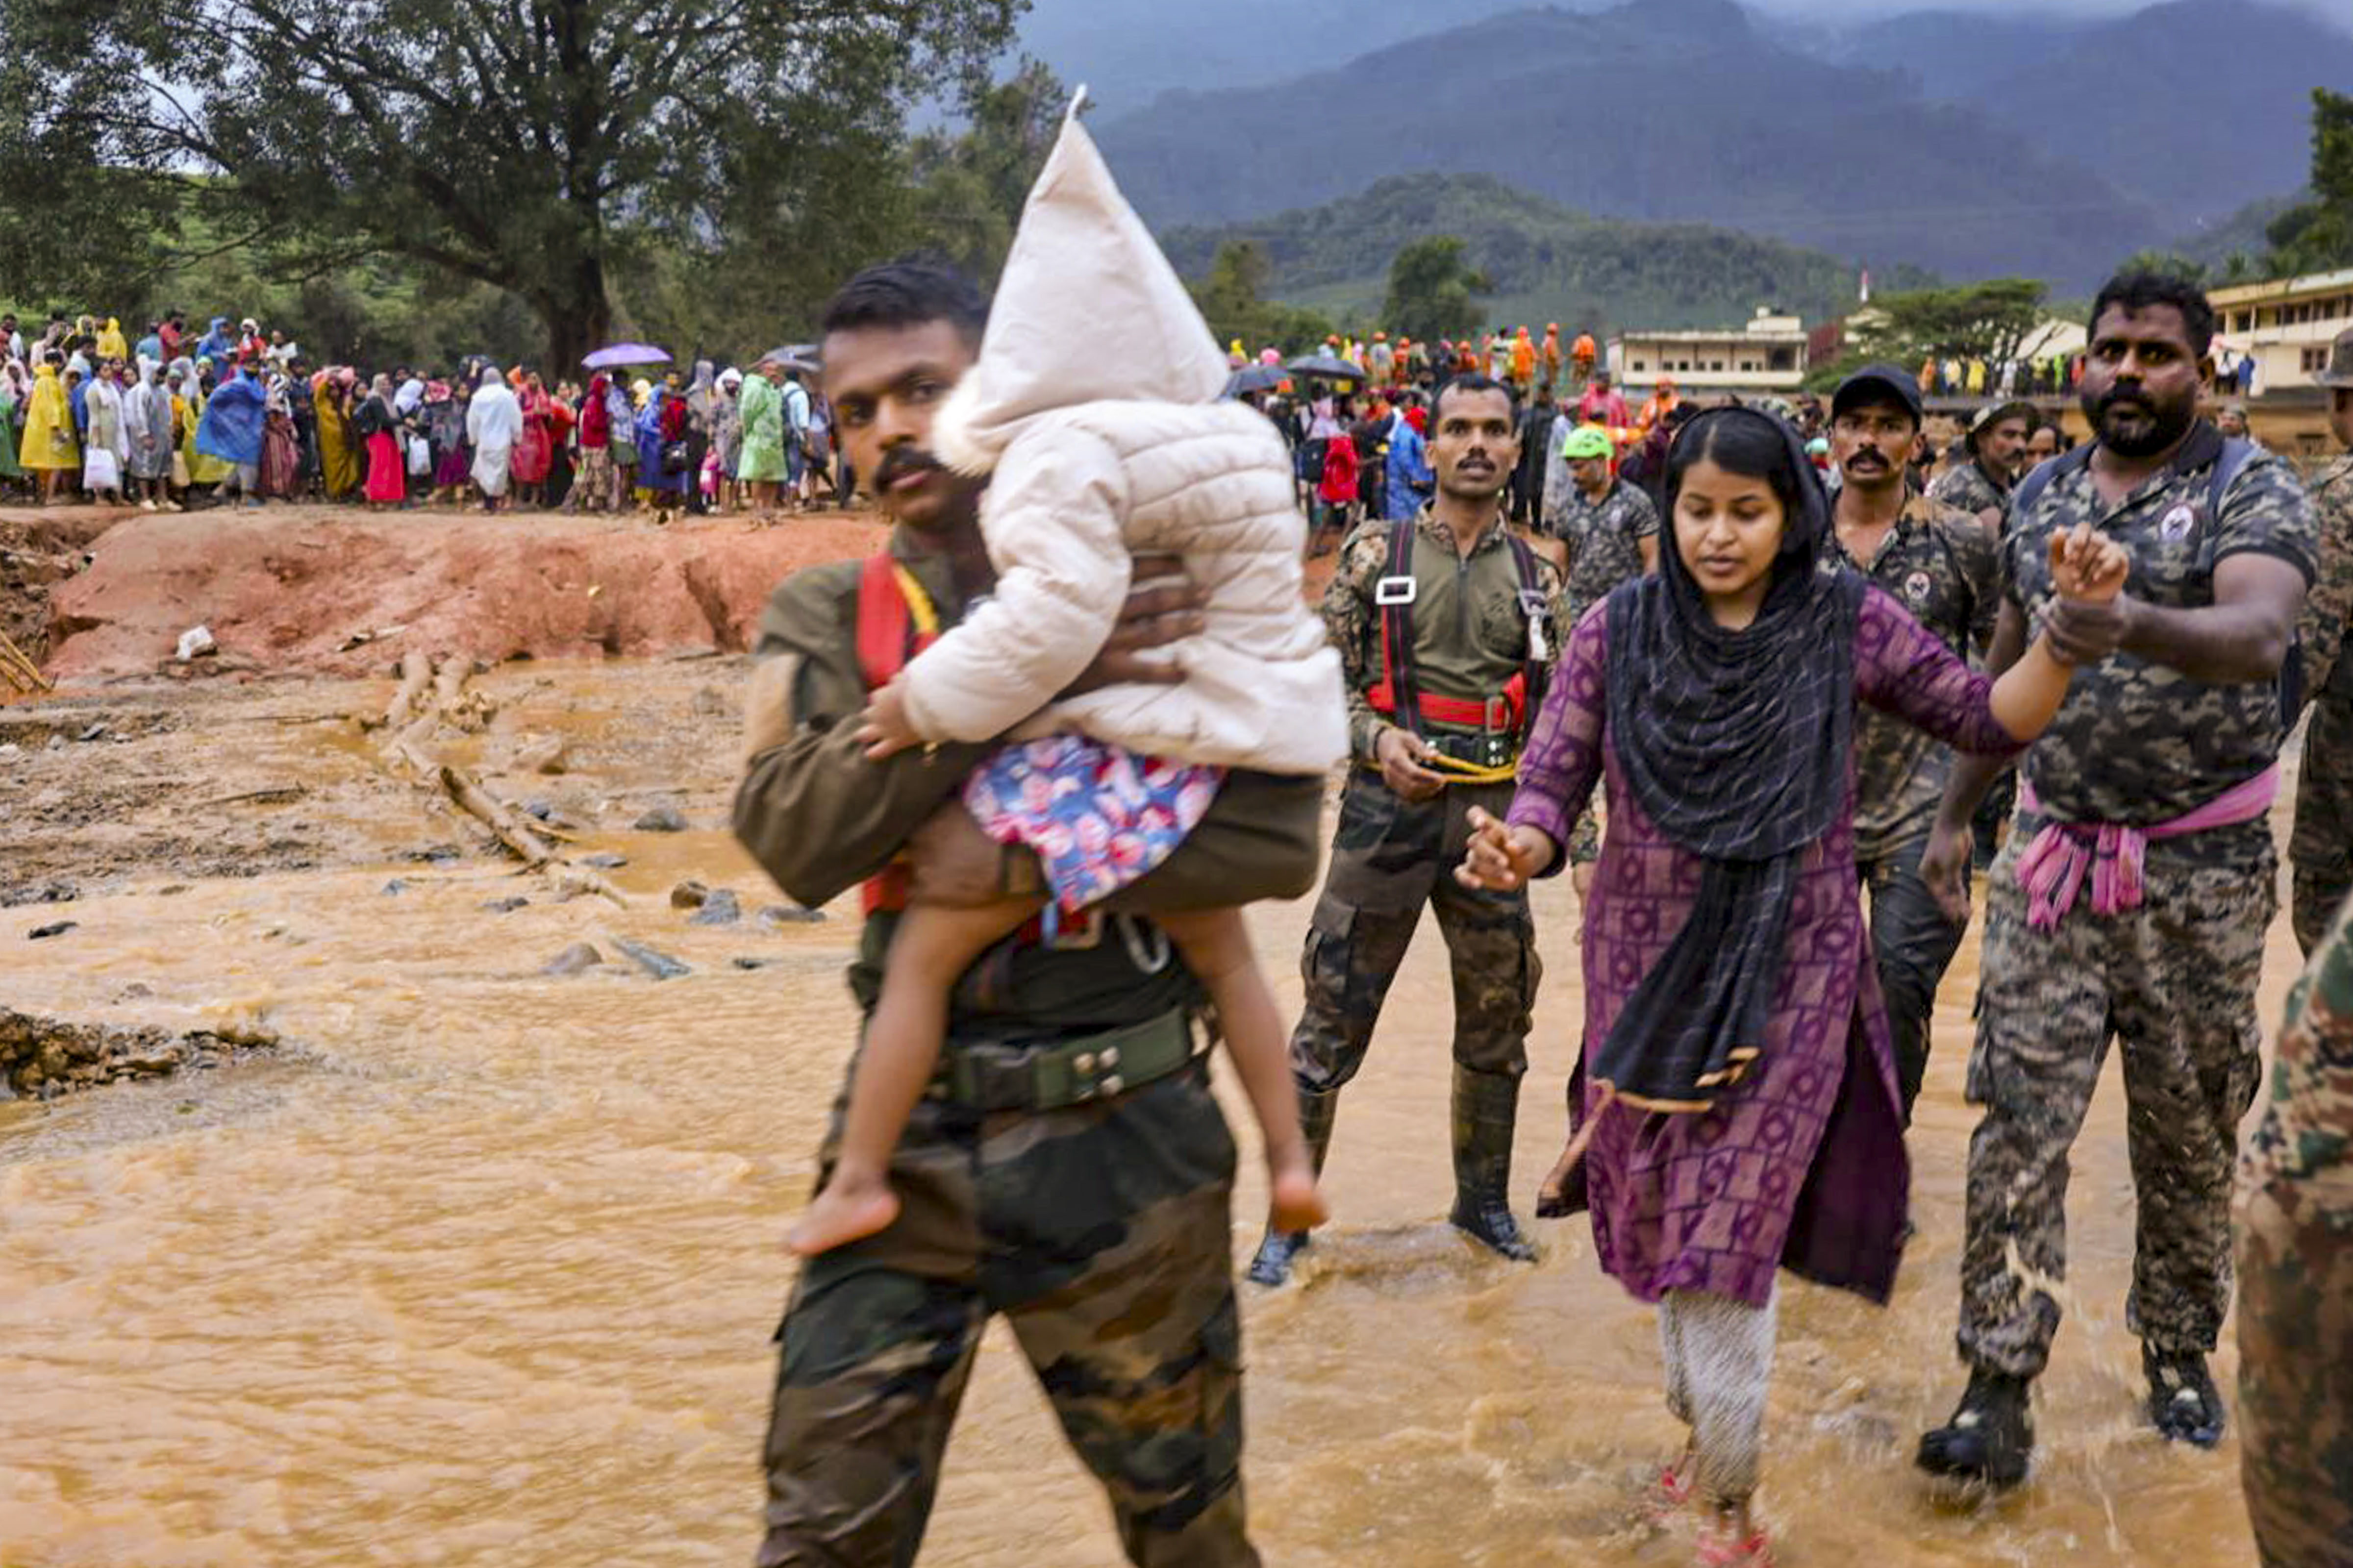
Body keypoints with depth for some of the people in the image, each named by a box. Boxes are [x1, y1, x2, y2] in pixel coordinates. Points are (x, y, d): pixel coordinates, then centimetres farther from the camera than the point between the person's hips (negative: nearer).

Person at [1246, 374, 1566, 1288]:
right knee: (1334, 1019, 0)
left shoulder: (1536, 577, 9)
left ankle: (1483, 1200, 30)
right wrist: (1376, 737, -17)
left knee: (1497, 1020, 13)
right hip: (1388, 803, -3)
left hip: (1494, 815, 3)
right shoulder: (1377, 554, 1)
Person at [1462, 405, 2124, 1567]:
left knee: (1725, 1242, -6)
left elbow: (1995, 721, 2)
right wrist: (1514, 851, -27)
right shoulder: (1617, 631, -4)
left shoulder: (1847, 624, -5)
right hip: (1647, 976, 2)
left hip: (1788, 981, -2)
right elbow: (1551, 787, -5)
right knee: (1669, 1231, 17)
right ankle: (1704, 1434, 44)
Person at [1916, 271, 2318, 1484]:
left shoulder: (2253, 494, -7)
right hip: (2054, 851, 3)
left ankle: (2179, 1356, 28)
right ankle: (1998, 1391, -3)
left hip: (2202, 870, -3)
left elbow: (2259, 635, -28)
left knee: (2189, 1134, 9)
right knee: (2020, 1123, -5)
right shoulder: (2040, 499, 8)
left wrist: (2134, 628, -47)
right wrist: (1955, 812, 17)